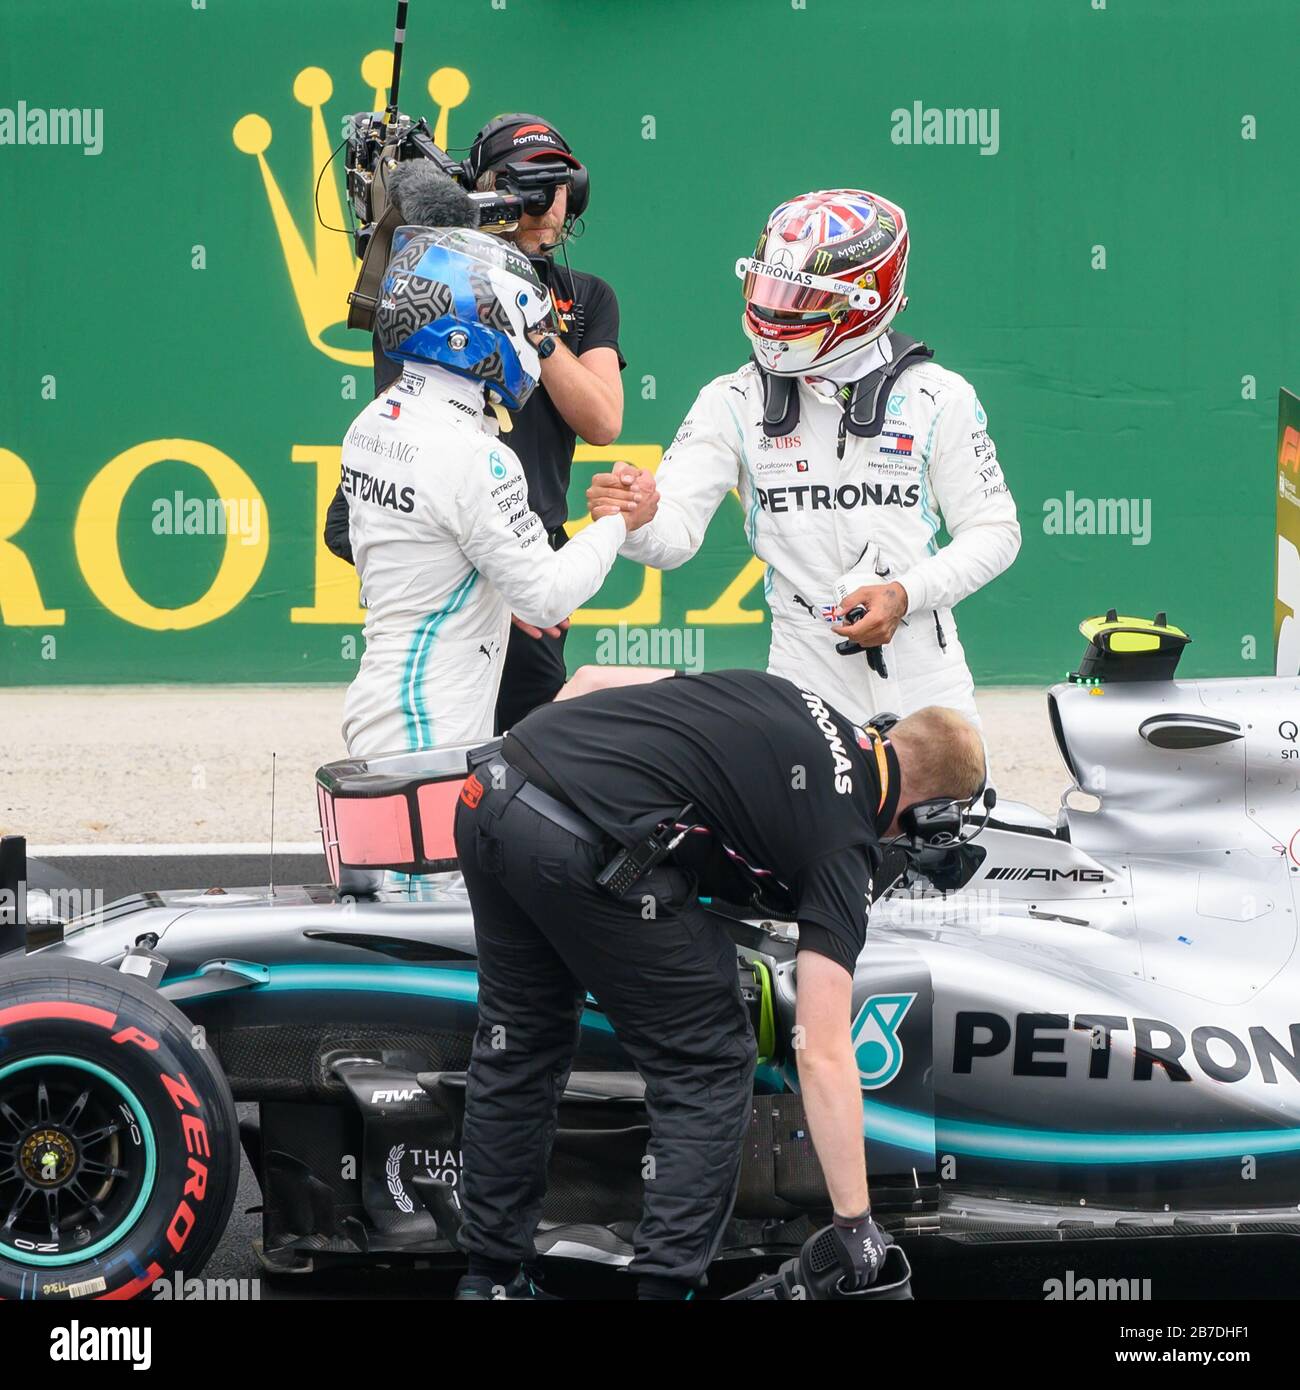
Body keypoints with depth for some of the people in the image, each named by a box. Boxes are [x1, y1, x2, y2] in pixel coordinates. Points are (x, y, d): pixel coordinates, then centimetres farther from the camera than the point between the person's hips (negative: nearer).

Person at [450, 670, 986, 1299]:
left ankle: (488, 1275, 32)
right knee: (707, 1067, 11)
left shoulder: (775, 694, 24)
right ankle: (665, 1284, 7)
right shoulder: (843, 842, 6)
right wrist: (855, 1223, 6)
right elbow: (823, 1057, 1)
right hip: (592, 841, -8)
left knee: (516, 1041, 25)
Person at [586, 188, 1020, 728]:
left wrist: (905, 594, -15)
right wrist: (635, 521, -31)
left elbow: (993, 531, 0)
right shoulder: (735, 403, 2)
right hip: (806, 679, 0)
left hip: (926, 685, 0)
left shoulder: (937, 398, 0)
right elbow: (675, 531, -6)